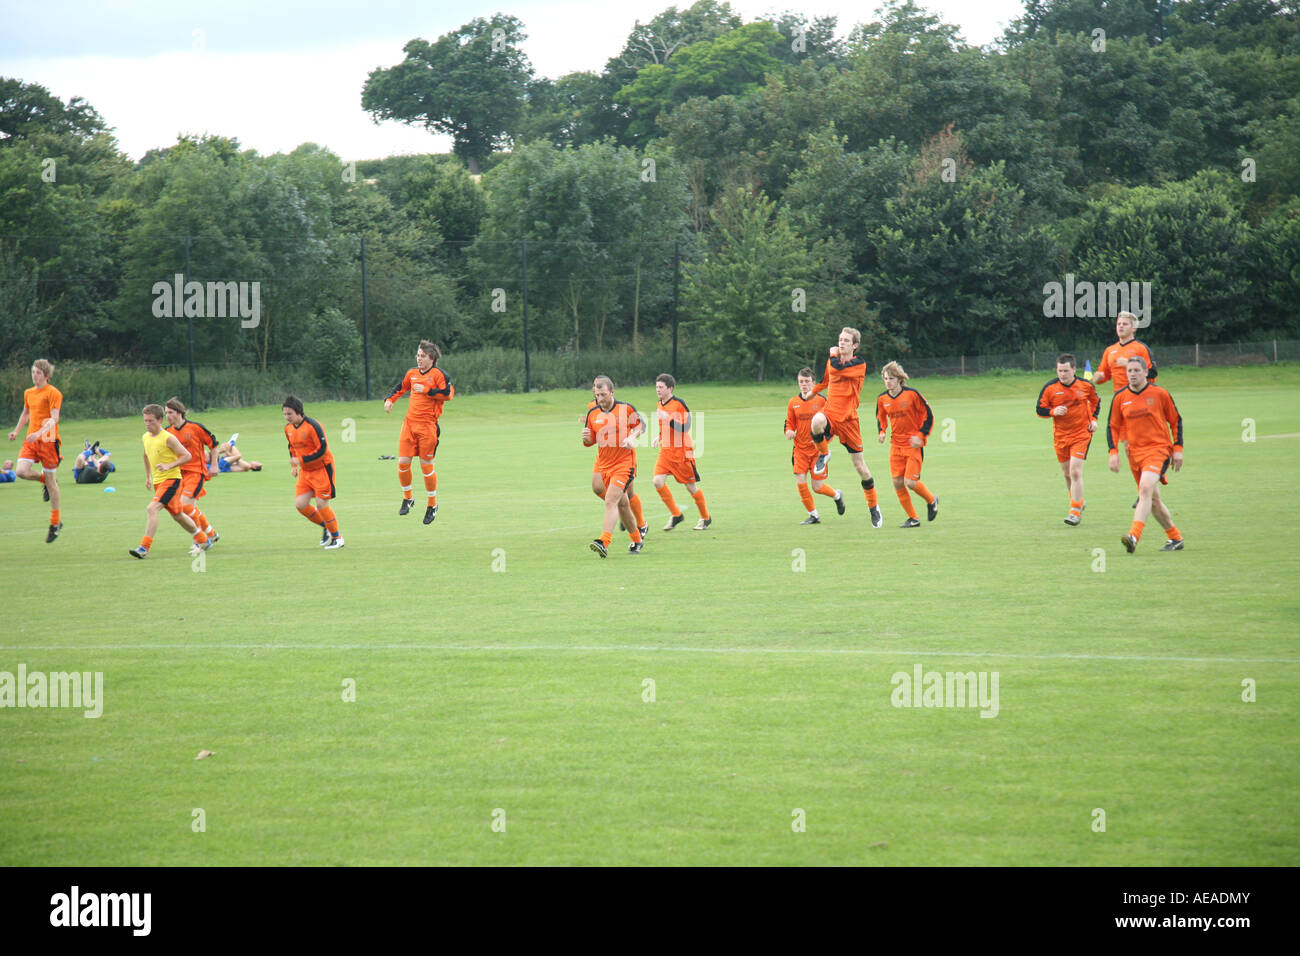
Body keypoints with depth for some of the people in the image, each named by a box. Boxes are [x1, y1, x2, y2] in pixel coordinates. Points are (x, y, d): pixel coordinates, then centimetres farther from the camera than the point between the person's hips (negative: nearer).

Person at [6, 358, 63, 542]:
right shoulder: (28, 393, 12)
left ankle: (56, 522, 12)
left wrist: (39, 433, -32)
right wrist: (16, 431, 16)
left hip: (48, 440, -6)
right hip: (31, 440, 6)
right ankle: (44, 479, 17)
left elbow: (54, 418, -18)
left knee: (50, 481, 0)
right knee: (21, 471, -17)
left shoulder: (53, 393, -9)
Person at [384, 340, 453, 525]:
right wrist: (389, 399, 13)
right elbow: (400, 388, 29)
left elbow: (449, 393, -15)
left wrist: (427, 391, -15)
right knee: (403, 462, -1)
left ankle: (432, 505, 11)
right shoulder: (412, 373, 13)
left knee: (426, 464, -2)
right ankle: (407, 499, 19)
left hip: (428, 424, -5)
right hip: (409, 423, 5)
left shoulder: (438, 374, -5)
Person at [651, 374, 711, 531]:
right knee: (658, 481, -11)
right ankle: (675, 515, 4)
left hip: (682, 452, -6)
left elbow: (685, 427, -20)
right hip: (665, 451, 6)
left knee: (691, 487, 2)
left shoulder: (679, 404, -13)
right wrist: (660, 436, 8)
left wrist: (667, 418, -28)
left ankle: (705, 518, 21)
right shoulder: (660, 405, 9)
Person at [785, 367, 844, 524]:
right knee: (800, 483, -9)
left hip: (818, 449, -3)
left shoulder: (822, 400, -5)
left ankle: (837, 495, 29)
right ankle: (813, 515, 10)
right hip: (800, 449, 3)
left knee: (817, 487, -4)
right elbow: (789, 422, 15)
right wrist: (789, 431, -8)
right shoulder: (793, 403, 4)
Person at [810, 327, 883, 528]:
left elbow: (836, 368, -21)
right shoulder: (833, 361, 11)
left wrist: (833, 355, -2)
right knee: (817, 420, -37)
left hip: (848, 419, -3)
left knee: (860, 466, 3)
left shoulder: (860, 364, -8)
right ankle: (823, 454, -7)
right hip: (830, 413, 3)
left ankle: (873, 508, 19)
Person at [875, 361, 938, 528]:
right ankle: (913, 519, 10)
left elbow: (928, 415, -4)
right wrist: (881, 432, 0)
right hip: (896, 444, 5)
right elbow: (881, 418, 19)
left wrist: (921, 435, -13)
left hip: (913, 444, -5)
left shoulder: (912, 394, -12)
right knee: (897, 483, -3)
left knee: (910, 482, -14)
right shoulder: (882, 399, 1)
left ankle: (931, 500, 18)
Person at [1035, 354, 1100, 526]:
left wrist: (1093, 419, 3)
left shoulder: (1085, 385, -4)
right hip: (1060, 436, 3)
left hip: (1081, 433, -3)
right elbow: (1039, 410, -1)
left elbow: (1095, 401, 16)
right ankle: (1078, 503, 36)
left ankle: (1075, 511, -9)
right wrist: (1054, 412, -20)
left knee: (1075, 472, -14)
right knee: (1067, 474, 12)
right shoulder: (1049, 388, -6)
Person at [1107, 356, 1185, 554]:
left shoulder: (1159, 394, -3)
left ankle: (1134, 536, -35)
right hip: (1135, 453, 5)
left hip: (1158, 450, -5)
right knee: (1153, 499, 10)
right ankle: (1175, 538, 25)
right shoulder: (1120, 398, 4)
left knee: (1145, 489, -24)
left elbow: (1176, 420, 6)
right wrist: (1113, 452, 0)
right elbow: (1113, 426, 11)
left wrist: (1178, 448, 1)